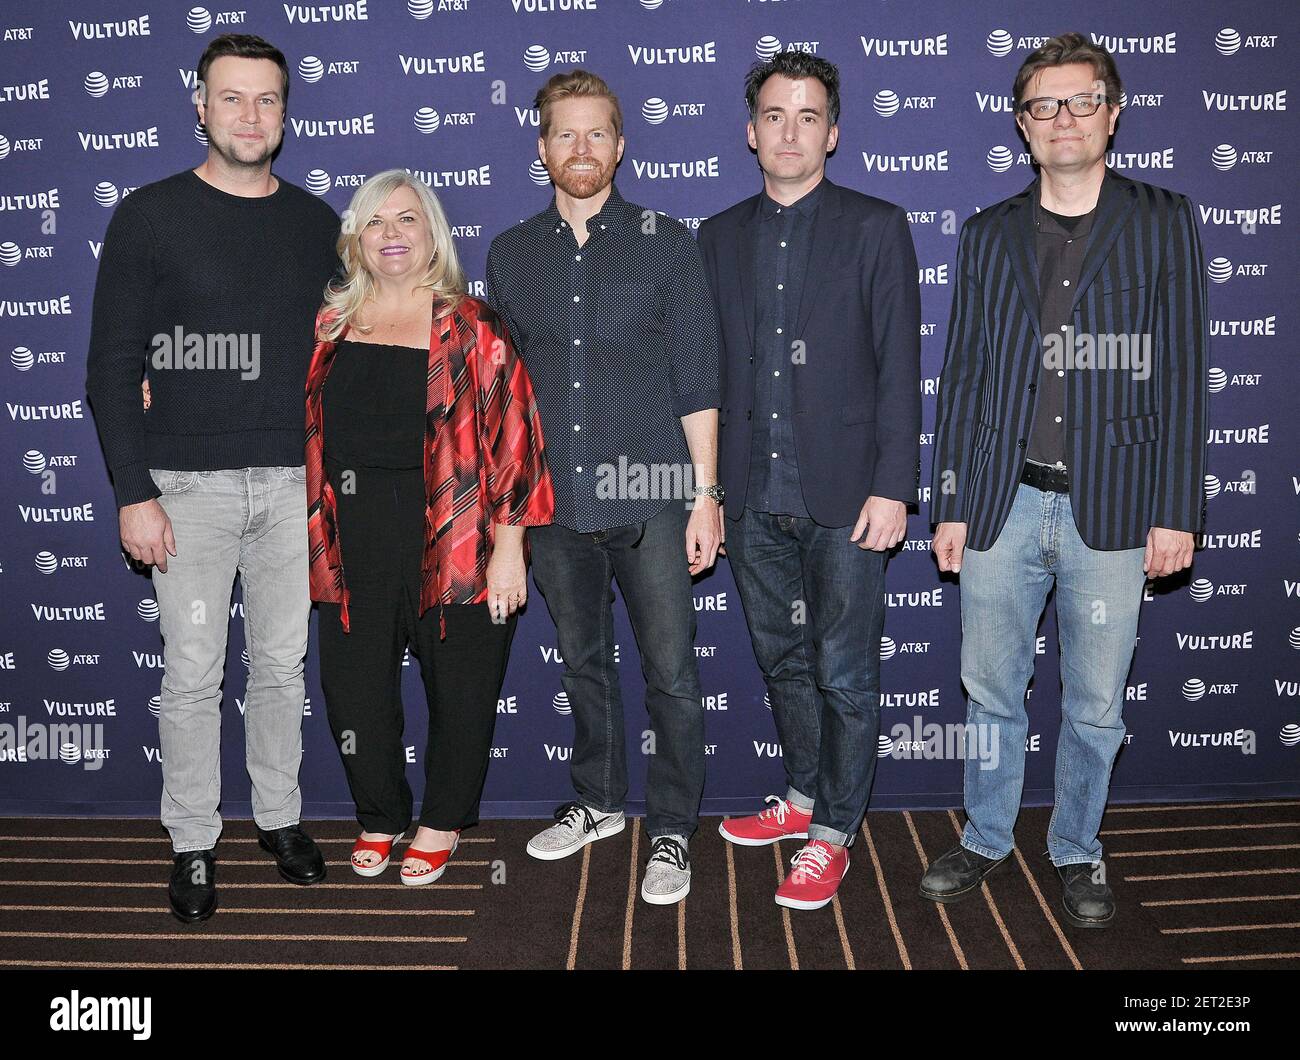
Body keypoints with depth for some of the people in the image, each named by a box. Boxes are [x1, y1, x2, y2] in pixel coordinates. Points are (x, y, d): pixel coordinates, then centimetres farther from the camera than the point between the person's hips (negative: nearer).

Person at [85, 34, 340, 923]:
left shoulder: (315, 223, 8)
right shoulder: (151, 216, -2)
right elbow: (113, 366, -3)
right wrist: (134, 494, -10)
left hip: (292, 482, 3)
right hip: (190, 484, -2)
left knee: (283, 664, 11)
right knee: (194, 673, 3)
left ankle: (281, 815, 28)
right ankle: (194, 841, 19)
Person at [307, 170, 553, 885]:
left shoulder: (470, 329, -3)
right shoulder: (330, 326, 9)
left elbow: (511, 436, -7)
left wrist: (508, 546, -11)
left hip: (452, 539, -3)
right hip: (353, 544, 3)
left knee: (459, 686, 8)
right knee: (354, 686, 9)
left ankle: (443, 821, 30)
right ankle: (378, 815, 33)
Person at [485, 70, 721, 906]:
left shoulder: (666, 243, 2)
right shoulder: (512, 254, 10)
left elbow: (697, 382, -1)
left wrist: (706, 495, -6)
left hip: (649, 498, -3)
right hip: (553, 501, 3)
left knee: (671, 671, 1)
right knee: (583, 661, 15)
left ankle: (672, 829, 16)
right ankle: (599, 800, 33)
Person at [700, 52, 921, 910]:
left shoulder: (876, 228, -1)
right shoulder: (722, 237, 11)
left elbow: (898, 367, -5)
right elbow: (713, 367, 11)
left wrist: (891, 487, -12)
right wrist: (711, 486, 6)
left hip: (844, 495, -4)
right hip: (754, 497, 4)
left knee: (843, 672, 4)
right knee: (783, 661, 16)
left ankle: (833, 835, 19)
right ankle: (805, 796, 35)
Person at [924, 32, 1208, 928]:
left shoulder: (1162, 222, 5)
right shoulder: (990, 235, 10)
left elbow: (1181, 376, 0)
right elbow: (962, 376, 8)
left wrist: (1177, 511, -6)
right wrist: (949, 505, 4)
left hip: (1111, 507, -1)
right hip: (1003, 504, 2)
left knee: (1096, 706, 9)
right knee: (992, 692, 11)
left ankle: (1077, 852, 29)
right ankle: (986, 841, 30)